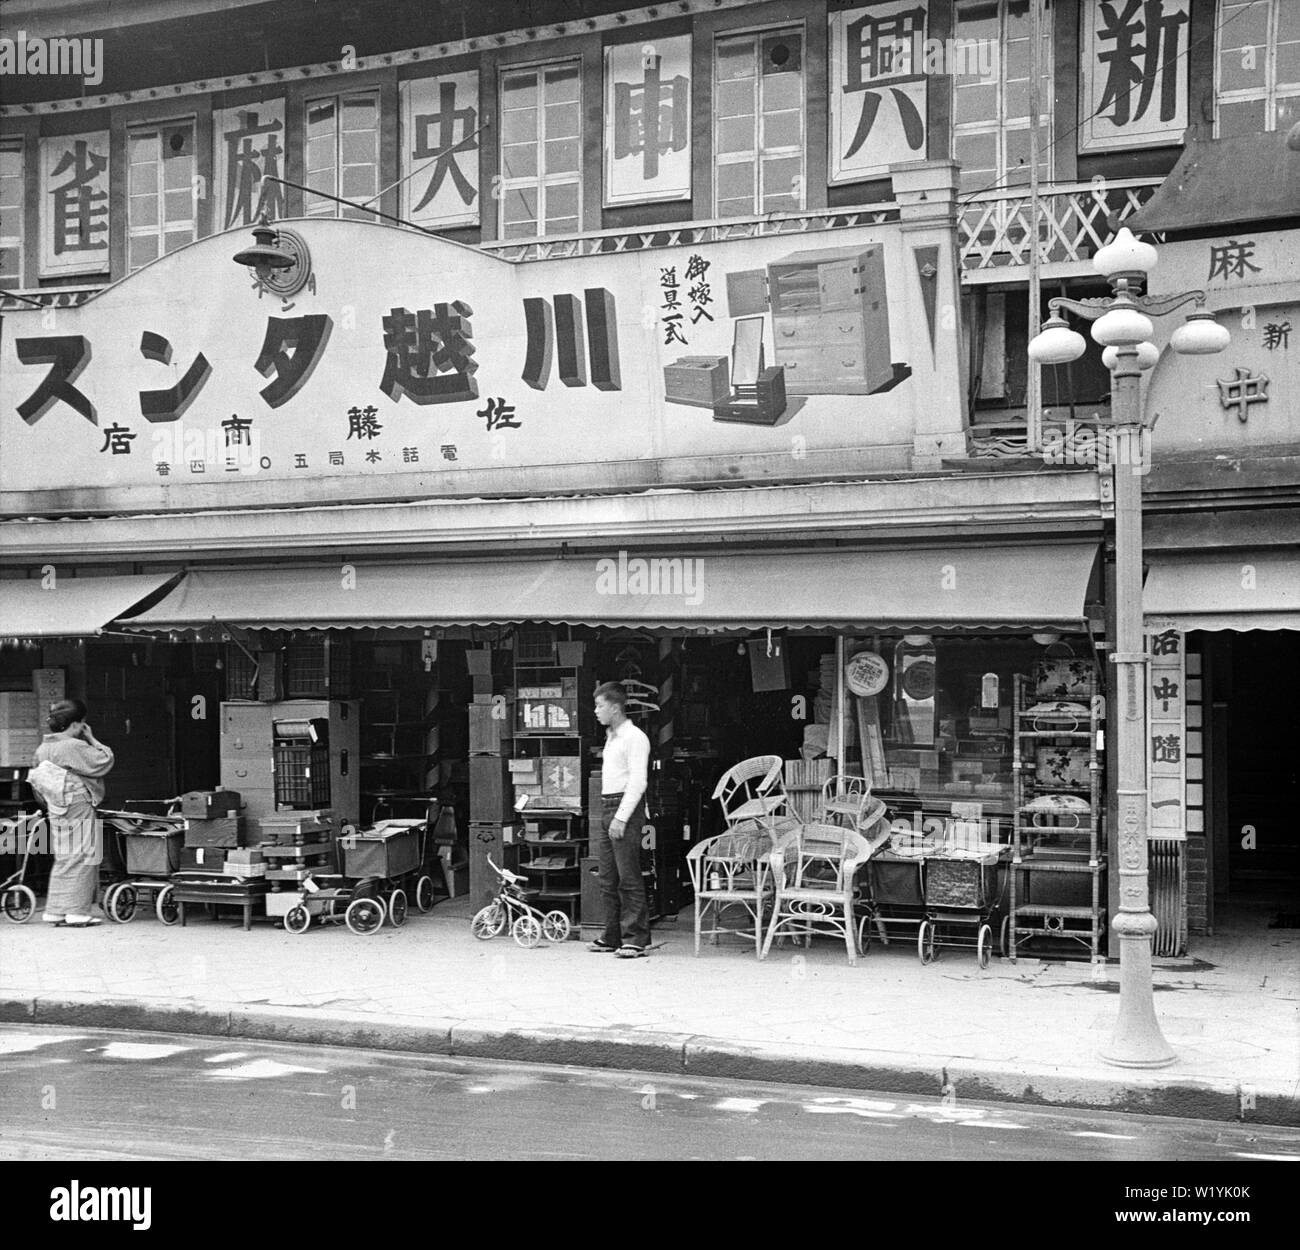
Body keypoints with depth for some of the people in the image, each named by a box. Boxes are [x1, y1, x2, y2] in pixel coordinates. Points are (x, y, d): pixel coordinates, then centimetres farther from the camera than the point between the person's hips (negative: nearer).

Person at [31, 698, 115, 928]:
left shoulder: (43, 748, 8)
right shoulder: (75, 747, -18)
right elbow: (105, 761, -15)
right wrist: (91, 739, -5)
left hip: (57, 810, 8)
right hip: (78, 808, -8)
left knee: (63, 860, 15)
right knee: (81, 857, -2)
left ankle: (55, 910, 17)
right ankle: (77, 912, -1)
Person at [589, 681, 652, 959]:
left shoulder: (634, 738, -9)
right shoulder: (611, 738, 20)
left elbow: (638, 781, -16)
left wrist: (621, 817, -20)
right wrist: (609, 814, 15)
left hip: (626, 807, -9)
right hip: (607, 809, 9)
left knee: (629, 878, -8)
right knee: (607, 878, 10)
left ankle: (635, 939, -6)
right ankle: (612, 936, 15)